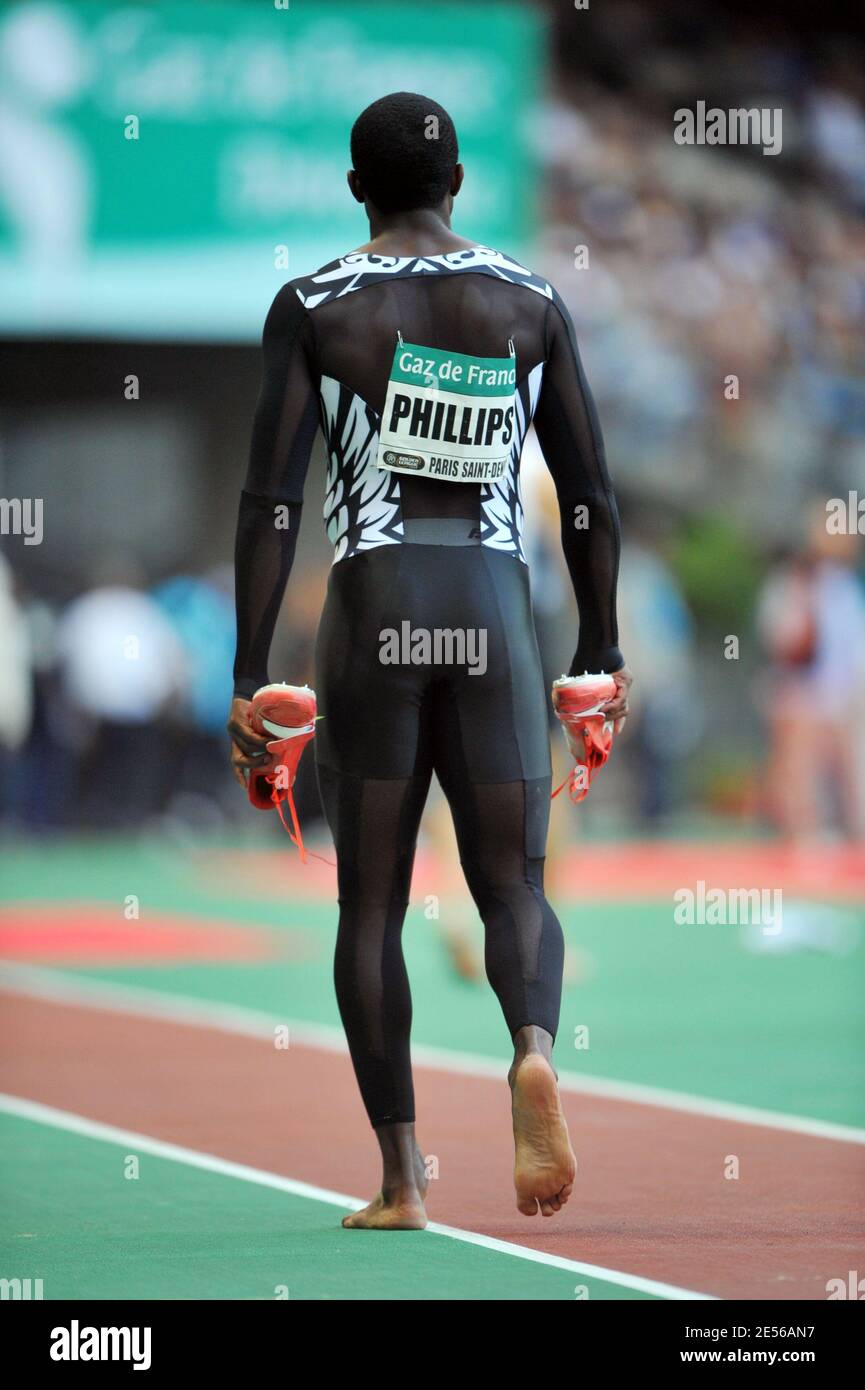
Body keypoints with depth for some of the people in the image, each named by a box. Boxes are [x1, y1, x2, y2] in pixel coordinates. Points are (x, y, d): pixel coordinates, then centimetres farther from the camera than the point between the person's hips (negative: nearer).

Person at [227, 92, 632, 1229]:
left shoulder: (311, 306, 2)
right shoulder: (531, 303, 8)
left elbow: (271, 501, -4)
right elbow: (590, 495, 8)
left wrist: (249, 679, -3)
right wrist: (602, 650, 17)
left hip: (372, 612, -1)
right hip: (496, 614, 1)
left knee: (371, 903, 8)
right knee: (513, 886, 6)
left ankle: (402, 1178, 6)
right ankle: (534, 1052, -27)